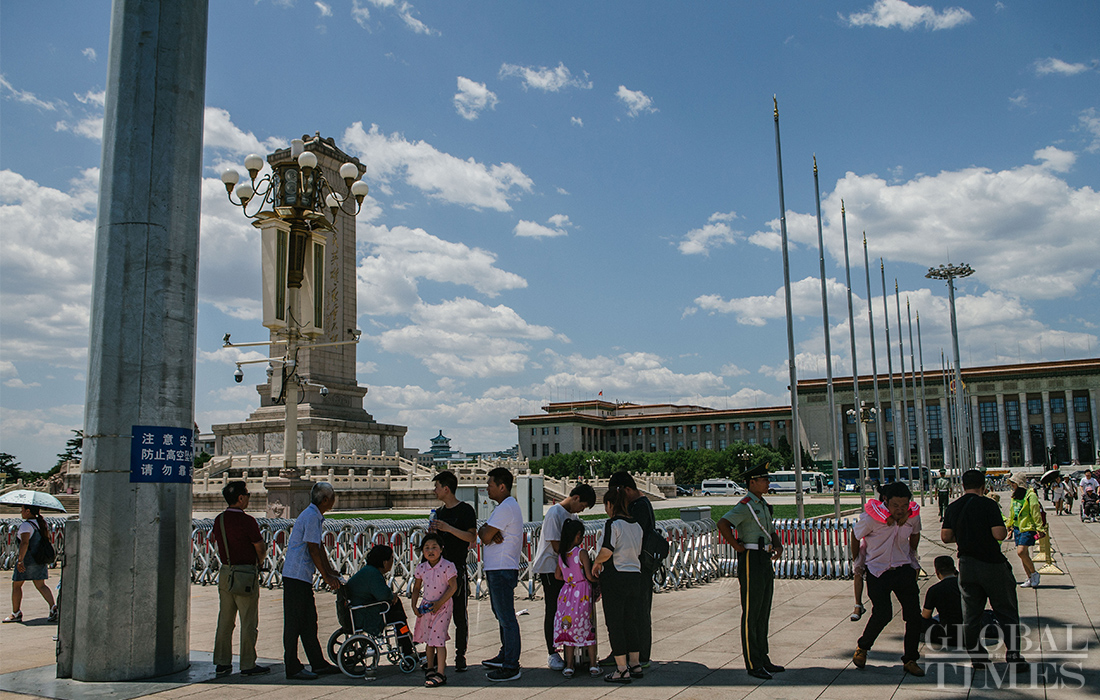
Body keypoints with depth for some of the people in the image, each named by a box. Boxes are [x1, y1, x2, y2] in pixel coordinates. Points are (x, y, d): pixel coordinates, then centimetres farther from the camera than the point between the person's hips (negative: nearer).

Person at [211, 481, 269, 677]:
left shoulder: (219, 520, 6)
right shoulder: (247, 521, -16)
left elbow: (221, 544, 15)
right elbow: (260, 548, -9)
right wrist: (258, 561, 10)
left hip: (225, 573, 7)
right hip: (246, 575, -7)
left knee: (225, 620, 13)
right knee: (249, 622, 2)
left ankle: (222, 663, 18)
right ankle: (248, 665, 7)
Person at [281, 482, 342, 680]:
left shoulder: (316, 516, 16)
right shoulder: (311, 517, -15)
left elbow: (319, 550, 22)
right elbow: (313, 550, -18)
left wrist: (332, 574, 21)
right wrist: (327, 577, -14)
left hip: (303, 577, 10)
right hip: (296, 576, -10)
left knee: (309, 621, 13)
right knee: (294, 623, -3)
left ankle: (318, 663, 20)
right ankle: (293, 668, 3)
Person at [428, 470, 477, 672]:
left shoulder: (465, 510, -4)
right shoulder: (439, 512, 17)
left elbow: (472, 537, -13)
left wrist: (448, 528, -20)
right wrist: (432, 533, 3)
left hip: (458, 568, -6)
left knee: (460, 615, -1)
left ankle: (460, 656, 5)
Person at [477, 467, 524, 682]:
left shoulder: (506, 508, -16)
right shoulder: (505, 506, 18)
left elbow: (485, 536, -19)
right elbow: (483, 533, 12)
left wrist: (485, 532, 2)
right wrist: (490, 534, -9)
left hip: (502, 570, -11)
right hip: (496, 568, 11)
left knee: (507, 618, -8)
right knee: (501, 615, 19)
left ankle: (511, 666, -5)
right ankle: (505, 655, 31)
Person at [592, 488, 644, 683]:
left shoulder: (612, 524, -13)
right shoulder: (636, 525, 10)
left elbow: (607, 551, -24)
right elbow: (637, 552, 12)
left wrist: (596, 563, -4)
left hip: (615, 577, -7)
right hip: (634, 576, 7)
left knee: (614, 624, 1)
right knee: (630, 622, 16)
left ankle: (622, 670, 3)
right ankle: (635, 665, 23)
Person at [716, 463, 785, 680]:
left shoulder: (763, 505, 15)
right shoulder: (745, 506, -14)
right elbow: (723, 524, -29)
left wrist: (778, 544, 9)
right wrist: (737, 546, -20)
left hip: (765, 561, 10)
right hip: (751, 561, -9)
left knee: (764, 613, 15)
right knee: (751, 614, -3)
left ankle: (763, 659, 25)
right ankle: (753, 664, 3)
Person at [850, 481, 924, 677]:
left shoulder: (913, 517, -8)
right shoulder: (870, 518, -21)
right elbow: (855, 536, -1)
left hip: (904, 570, 4)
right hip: (877, 571, -3)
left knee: (914, 615, -5)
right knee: (883, 614, -13)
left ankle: (910, 660, 14)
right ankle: (862, 647, 14)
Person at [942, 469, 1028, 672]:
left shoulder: (952, 508, 3)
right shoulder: (988, 504, -12)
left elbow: (945, 537, 3)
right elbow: (999, 534, -19)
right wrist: (1005, 531, 3)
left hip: (966, 565, 4)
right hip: (992, 564, -4)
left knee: (970, 614, 12)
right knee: (1007, 612, 8)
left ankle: (977, 655, 16)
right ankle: (1013, 656, 7)